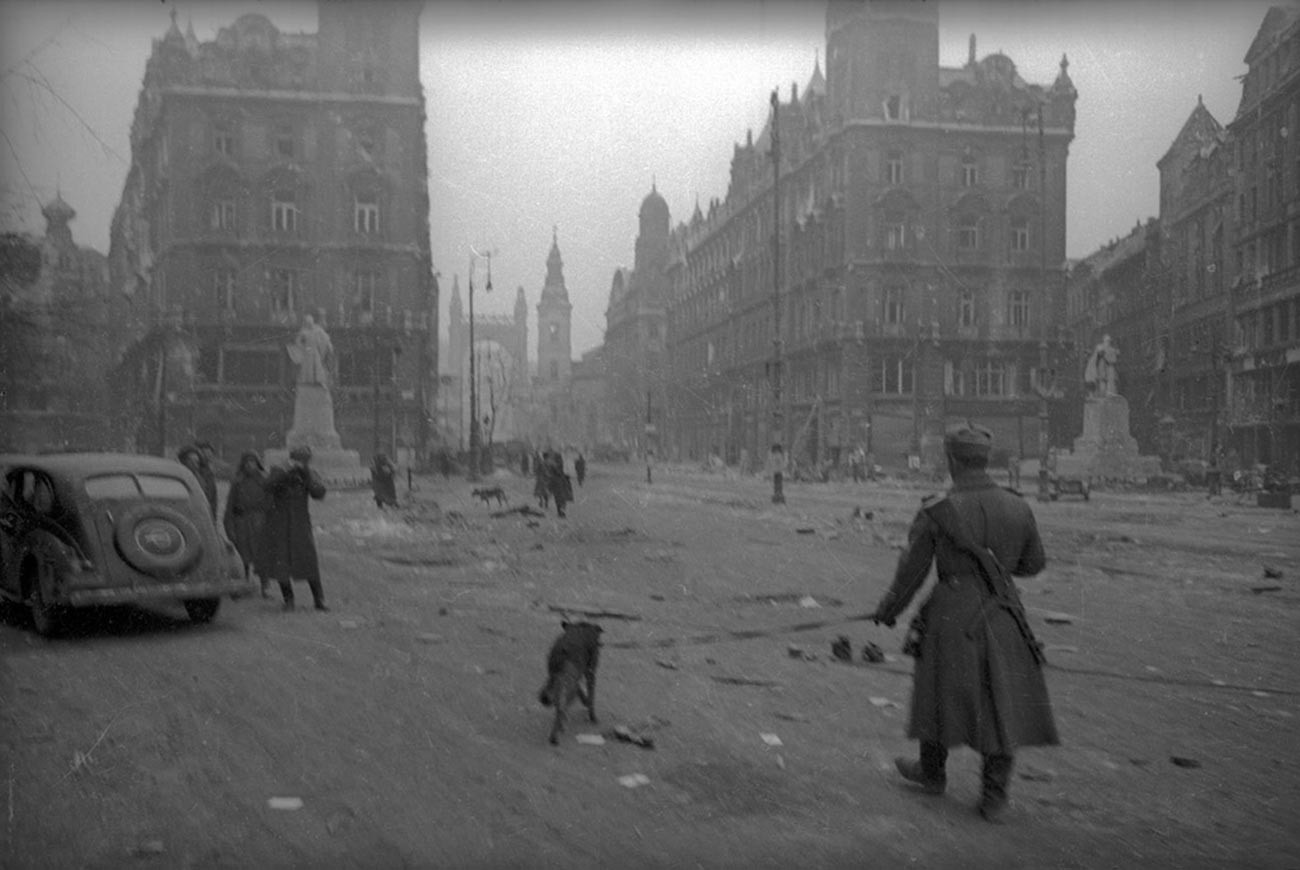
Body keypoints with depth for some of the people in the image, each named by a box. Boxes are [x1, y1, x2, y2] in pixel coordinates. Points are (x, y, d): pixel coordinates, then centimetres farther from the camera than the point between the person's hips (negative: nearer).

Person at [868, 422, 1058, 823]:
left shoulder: (936, 512, -14)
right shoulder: (1018, 508, -4)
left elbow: (911, 571, -5)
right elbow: (1033, 563, 10)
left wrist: (888, 610, 11)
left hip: (952, 613, -2)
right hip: (1003, 613, 2)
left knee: (942, 691, 17)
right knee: (1002, 705, 11)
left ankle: (932, 771, 36)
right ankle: (994, 797, 13)